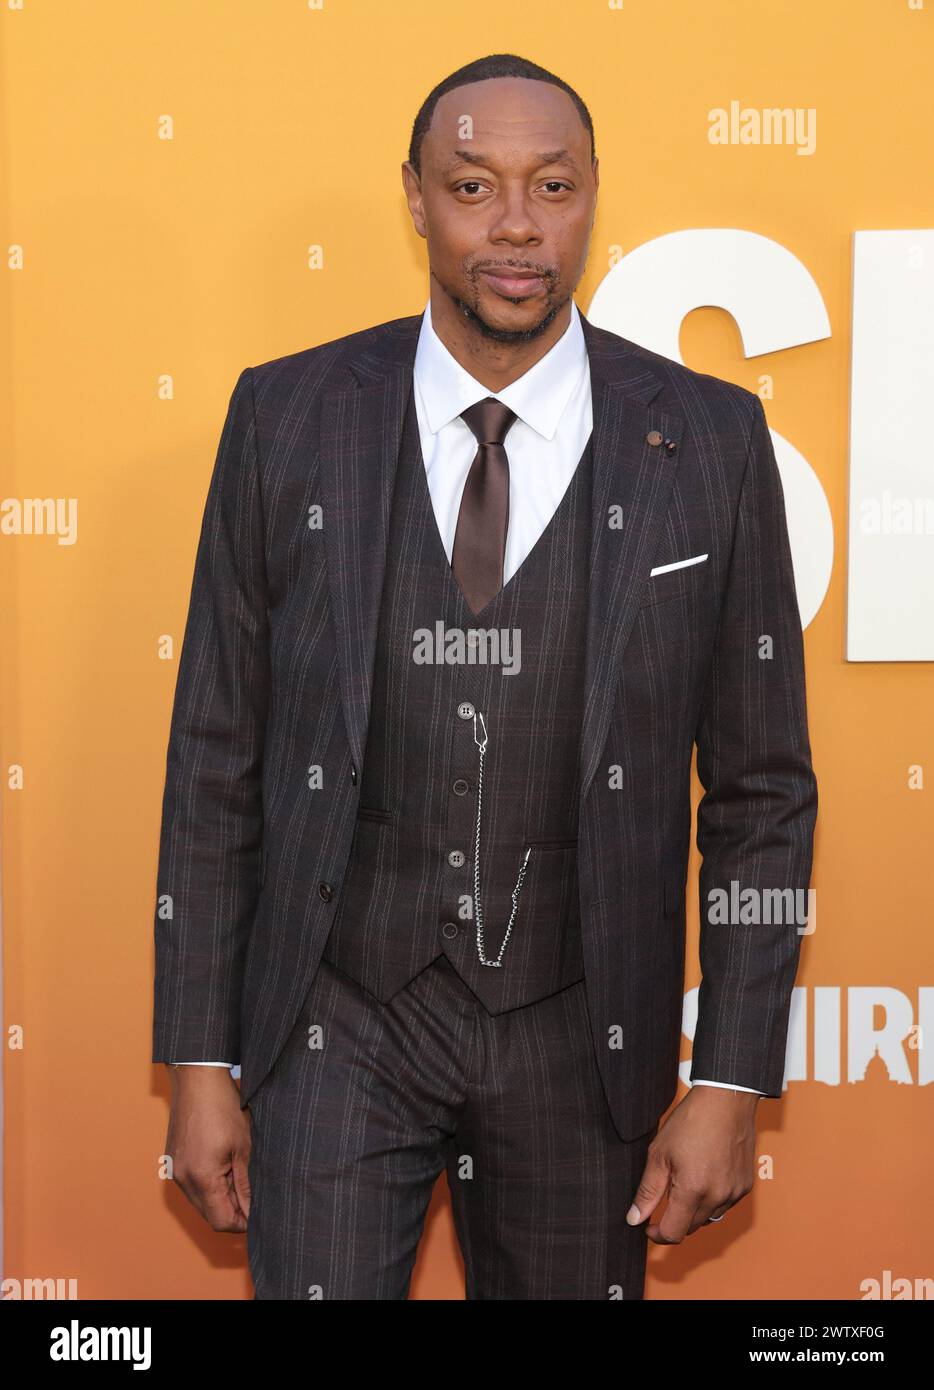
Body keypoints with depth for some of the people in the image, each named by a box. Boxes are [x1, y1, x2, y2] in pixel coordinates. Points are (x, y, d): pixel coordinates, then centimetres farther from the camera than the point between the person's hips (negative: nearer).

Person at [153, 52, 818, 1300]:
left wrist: (733, 1082, -4)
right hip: (337, 1012, 0)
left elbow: (762, 786, -1)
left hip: (583, 1029, 1)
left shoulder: (710, 441, -5)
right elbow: (215, 754, 0)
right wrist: (198, 1061, -1)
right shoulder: (289, 419, -4)